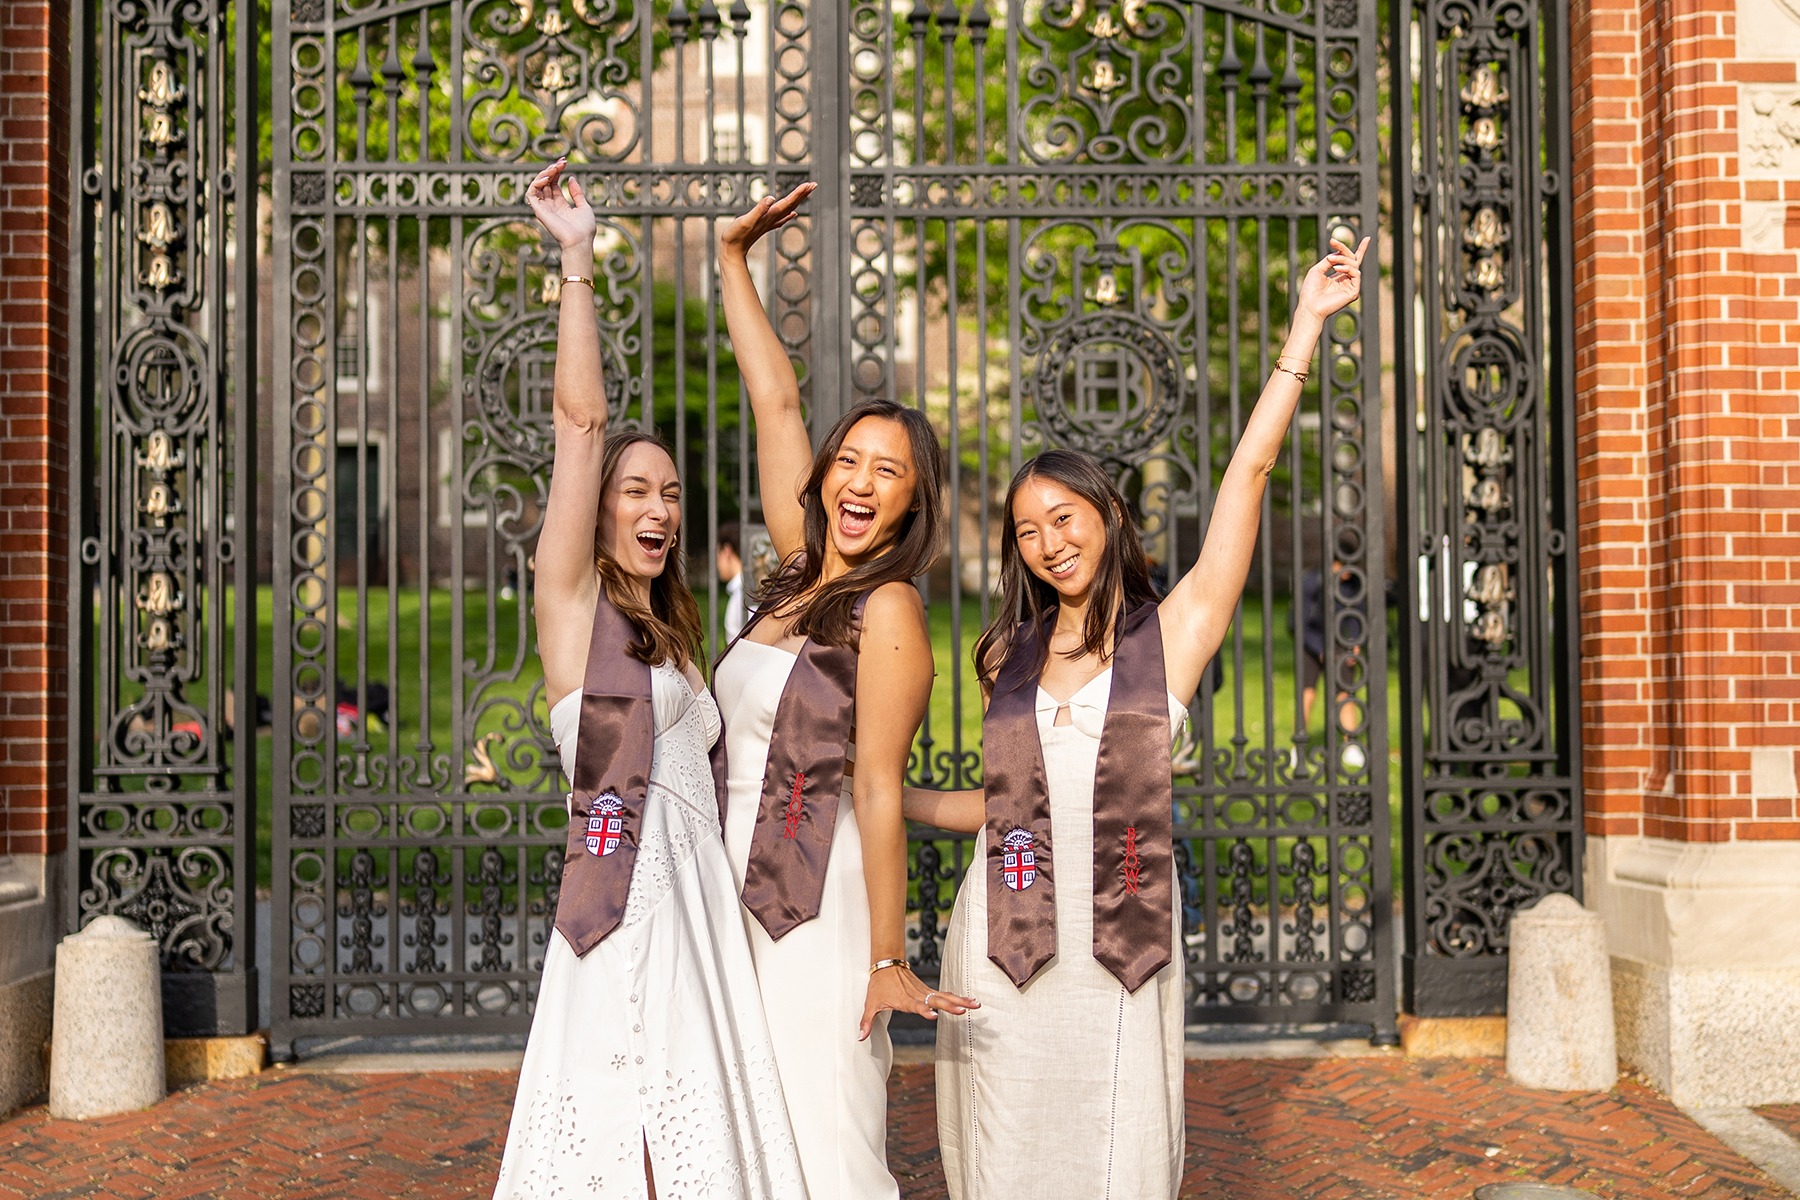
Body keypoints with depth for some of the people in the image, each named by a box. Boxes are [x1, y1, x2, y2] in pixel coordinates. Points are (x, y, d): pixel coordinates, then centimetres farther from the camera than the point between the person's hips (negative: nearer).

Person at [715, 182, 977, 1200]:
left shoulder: (889, 611, -9)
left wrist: (888, 961, -17)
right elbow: (778, 400, 16)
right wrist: (733, 256, 22)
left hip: (821, 905, -7)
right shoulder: (803, 573, 10)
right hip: (746, 889, 7)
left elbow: (878, 791, -15)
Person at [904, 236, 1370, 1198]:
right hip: (1004, 939, 3)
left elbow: (1249, 470, -6)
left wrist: (1306, 325, -7)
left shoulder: (1172, 633, 0)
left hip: (1119, 941, -3)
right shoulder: (1009, 656, 13)